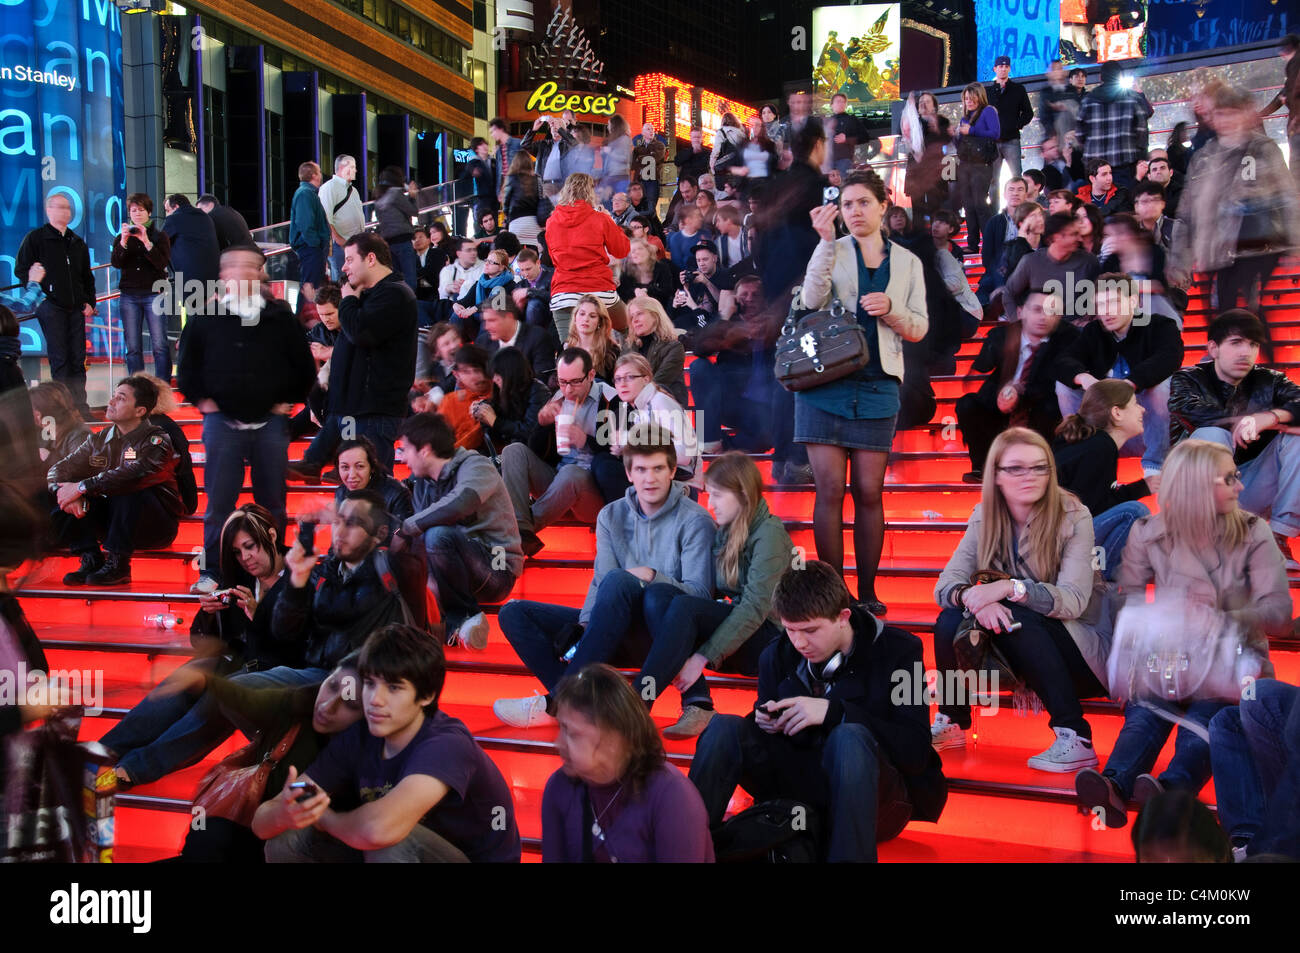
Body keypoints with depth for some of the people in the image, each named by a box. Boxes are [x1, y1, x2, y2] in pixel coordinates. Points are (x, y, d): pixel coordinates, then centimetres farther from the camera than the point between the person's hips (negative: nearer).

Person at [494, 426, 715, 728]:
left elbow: (700, 594, -10)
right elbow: (600, 581, 2)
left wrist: (653, 576, -25)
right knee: (514, 612, -5)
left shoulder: (694, 521, -4)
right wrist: (585, 624, -17)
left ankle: (557, 702, -31)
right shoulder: (612, 516, 11)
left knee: (619, 580, -36)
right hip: (621, 632, 6)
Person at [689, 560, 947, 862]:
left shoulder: (898, 651, -9)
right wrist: (766, 722, -12)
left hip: (874, 792, -4)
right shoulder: (777, 655, 3)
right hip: (800, 783, 4)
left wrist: (833, 711, -27)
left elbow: (915, 752, -18)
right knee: (724, 728, -18)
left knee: (849, 737, -37)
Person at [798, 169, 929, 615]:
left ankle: (867, 592, 11)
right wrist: (826, 241, -17)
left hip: (878, 385, 1)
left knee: (869, 492, 1)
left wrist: (890, 309, -9)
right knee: (830, 490, -4)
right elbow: (812, 301, -10)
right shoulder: (832, 252, 9)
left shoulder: (907, 262, 15)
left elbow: (919, 328, 10)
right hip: (825, 381, -1)